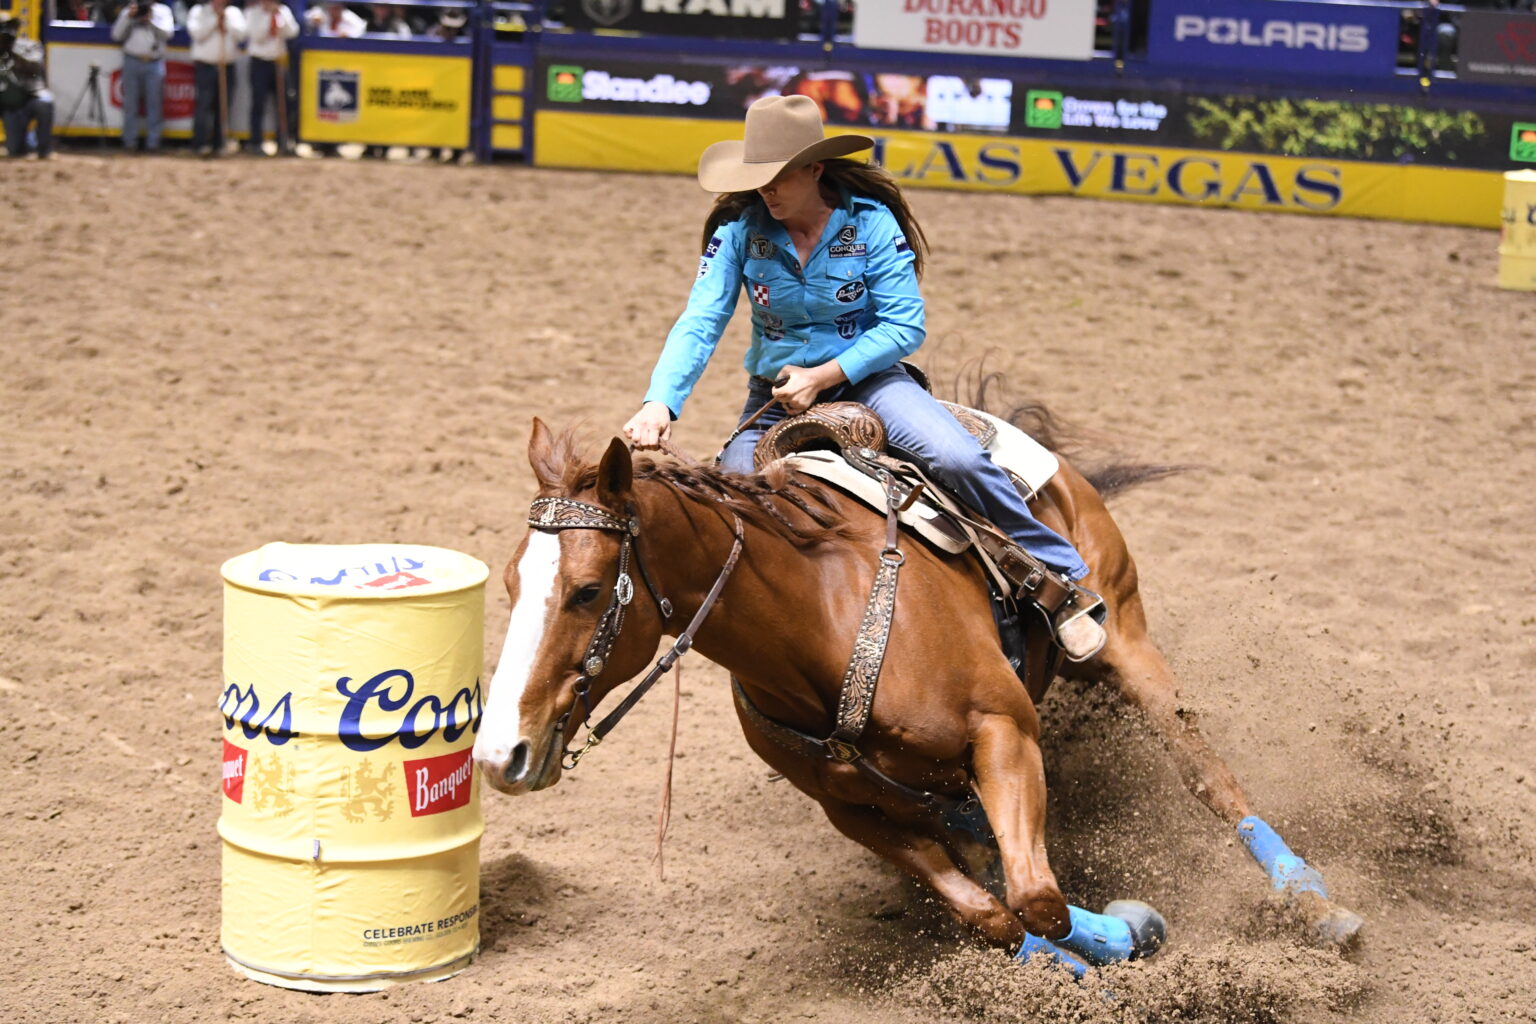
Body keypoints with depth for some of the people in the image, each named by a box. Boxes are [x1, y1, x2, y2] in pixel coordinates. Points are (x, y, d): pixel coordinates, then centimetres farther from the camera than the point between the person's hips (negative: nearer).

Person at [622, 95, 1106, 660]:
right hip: (776, 393, 3)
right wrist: (660, 403, -34)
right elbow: (699, 323, -17)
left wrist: (823, 377, -23)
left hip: (866, 375, -3)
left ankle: (1063, 577, -11)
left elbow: (905, 327, -15)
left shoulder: (869, 221, -14)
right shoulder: (739, 228, -9)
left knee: (957, 459, -25)